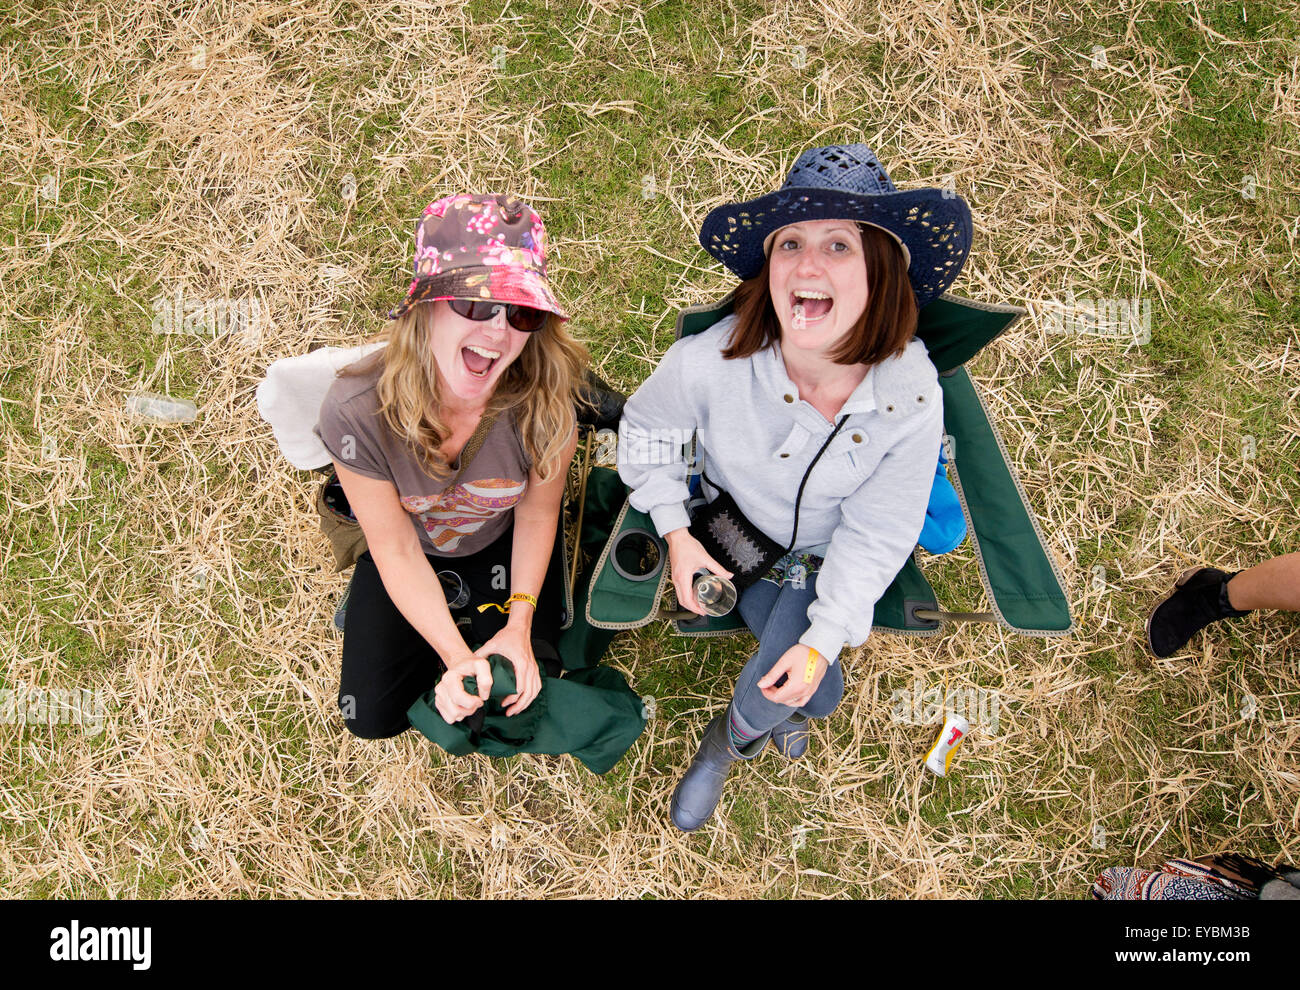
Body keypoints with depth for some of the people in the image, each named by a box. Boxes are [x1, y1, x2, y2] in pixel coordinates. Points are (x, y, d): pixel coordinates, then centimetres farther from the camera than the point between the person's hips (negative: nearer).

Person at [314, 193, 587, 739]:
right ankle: (460, 619, 25)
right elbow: (397, 551, -23)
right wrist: (456, 655, -29)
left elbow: (536, 513, -12)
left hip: (502, 545, 0)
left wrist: (519, 623, -18)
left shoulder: (543, 399, -33)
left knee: (514, 699, -6)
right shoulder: (355, 411, -36)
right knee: (373, 716, 0)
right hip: (413, 558, 0)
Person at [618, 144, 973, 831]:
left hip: (827, 552, 0)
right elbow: (645, 428, -8)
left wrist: (824, 638, -20)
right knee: (816, 690, -10)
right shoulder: (709, 362, -33)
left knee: (767, 691, -9)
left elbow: (874, 535, -19)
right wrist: (677, 534, -9)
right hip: (740, 530, 0)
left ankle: (724, 744, 29)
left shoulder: (912, 396, -31)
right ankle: (806, 701, 30)